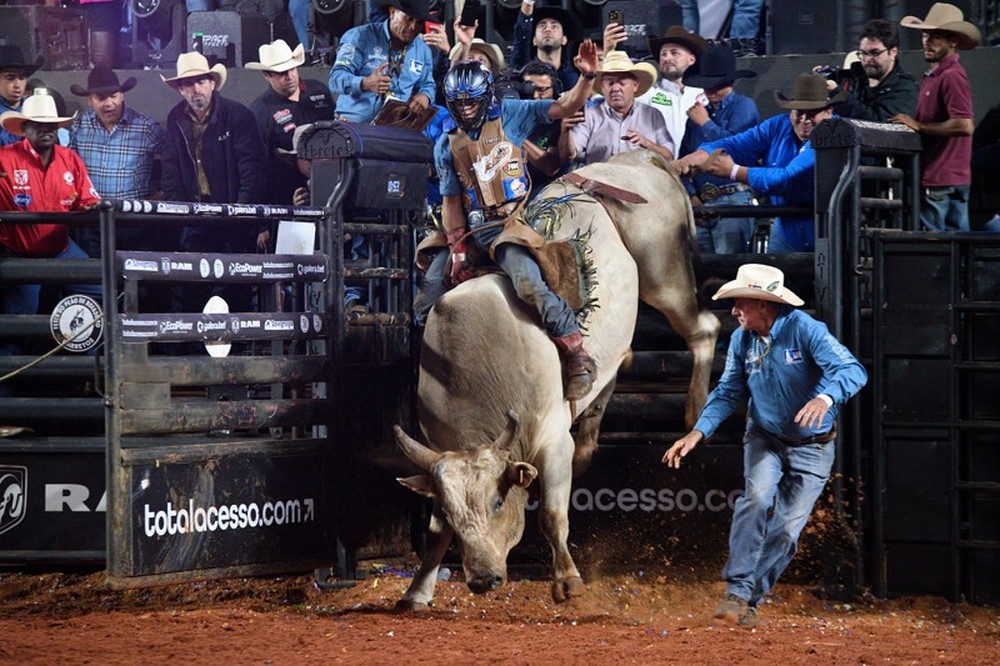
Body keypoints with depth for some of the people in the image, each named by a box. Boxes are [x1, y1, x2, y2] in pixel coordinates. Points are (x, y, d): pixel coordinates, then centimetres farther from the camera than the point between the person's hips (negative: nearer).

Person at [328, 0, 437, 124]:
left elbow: (427, 86, 21)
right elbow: (336, 79, -11)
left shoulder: (423, 50, 13)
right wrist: (365, 83, -33)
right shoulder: (360, 37, -4)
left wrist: (424, 96, -6)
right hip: (354, 123, -6)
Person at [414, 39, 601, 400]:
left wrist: (587, 77, -20)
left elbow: (565, 107, -2)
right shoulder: (447, 146, 10)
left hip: (508, 224, -5)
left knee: (529, 285, -29)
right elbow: (451, 201, 8)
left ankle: (579, 359, -19)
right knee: (427, 301, -4)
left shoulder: (509, 115, 2)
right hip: (466, 230, 5)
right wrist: (457, 249, -1)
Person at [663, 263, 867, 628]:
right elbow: (728, 392, 5)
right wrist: (698, 432, -10)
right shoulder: (741, 340, -5)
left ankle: (749, 598, 11)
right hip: (764, 438, 3)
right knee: (758, 498, -24)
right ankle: (736, 590, -23)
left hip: (812, 447, -3)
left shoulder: (804, 330, -22)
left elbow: (852, 370, -32)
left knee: (787, 529, -3)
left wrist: (826, 398, -52)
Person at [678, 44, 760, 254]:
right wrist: (691, 195, 4)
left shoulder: (743, 107, 3)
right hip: (701, 203, 6)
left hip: (733, 199, -6)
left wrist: (705, 124, 0)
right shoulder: (697, 113, 21)